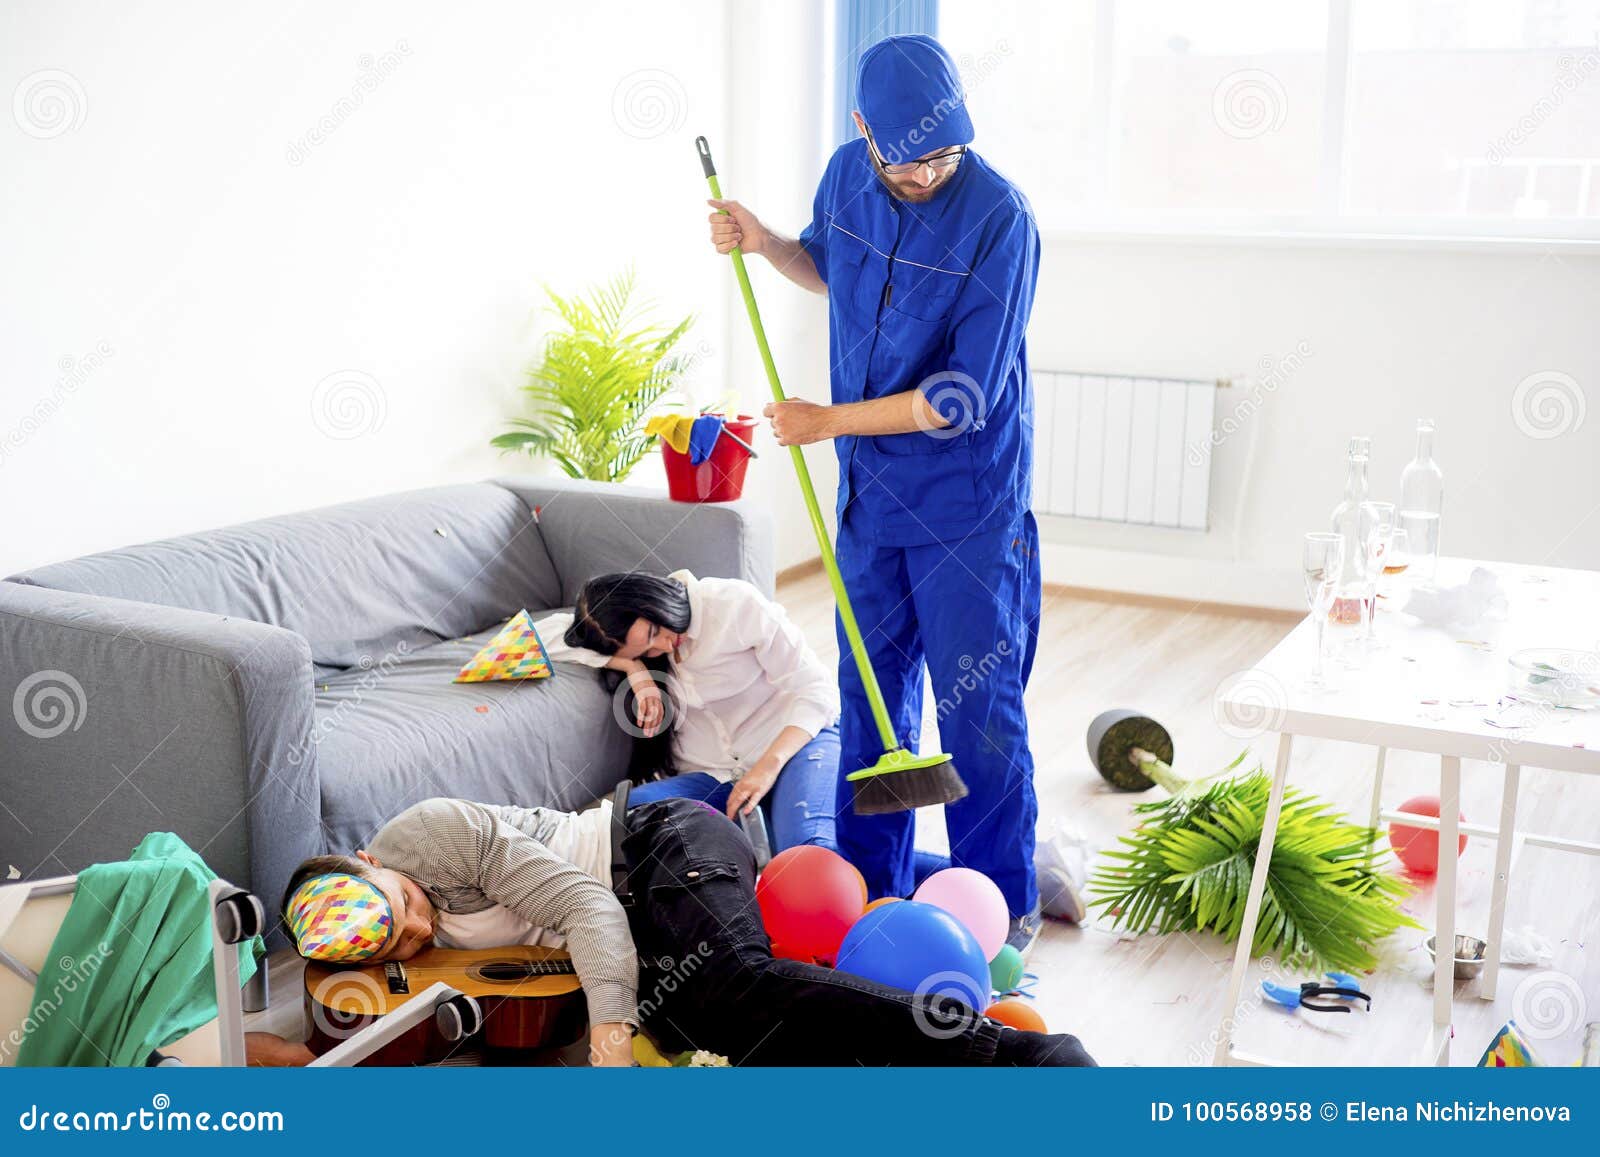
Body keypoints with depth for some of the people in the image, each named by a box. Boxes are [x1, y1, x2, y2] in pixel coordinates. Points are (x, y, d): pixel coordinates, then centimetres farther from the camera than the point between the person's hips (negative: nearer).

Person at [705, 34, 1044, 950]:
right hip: (870, 494, 6)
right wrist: (767, 244, 3)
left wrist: (828, 421, -16)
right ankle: (872, 886, 29)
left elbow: (965, 399, -22)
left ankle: (1004, 907, 18)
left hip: (967, 505, -6)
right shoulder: (849, 175, -1)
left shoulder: (999, 218, -21)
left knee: (979, 708, 1)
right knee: (870, 695, 14)